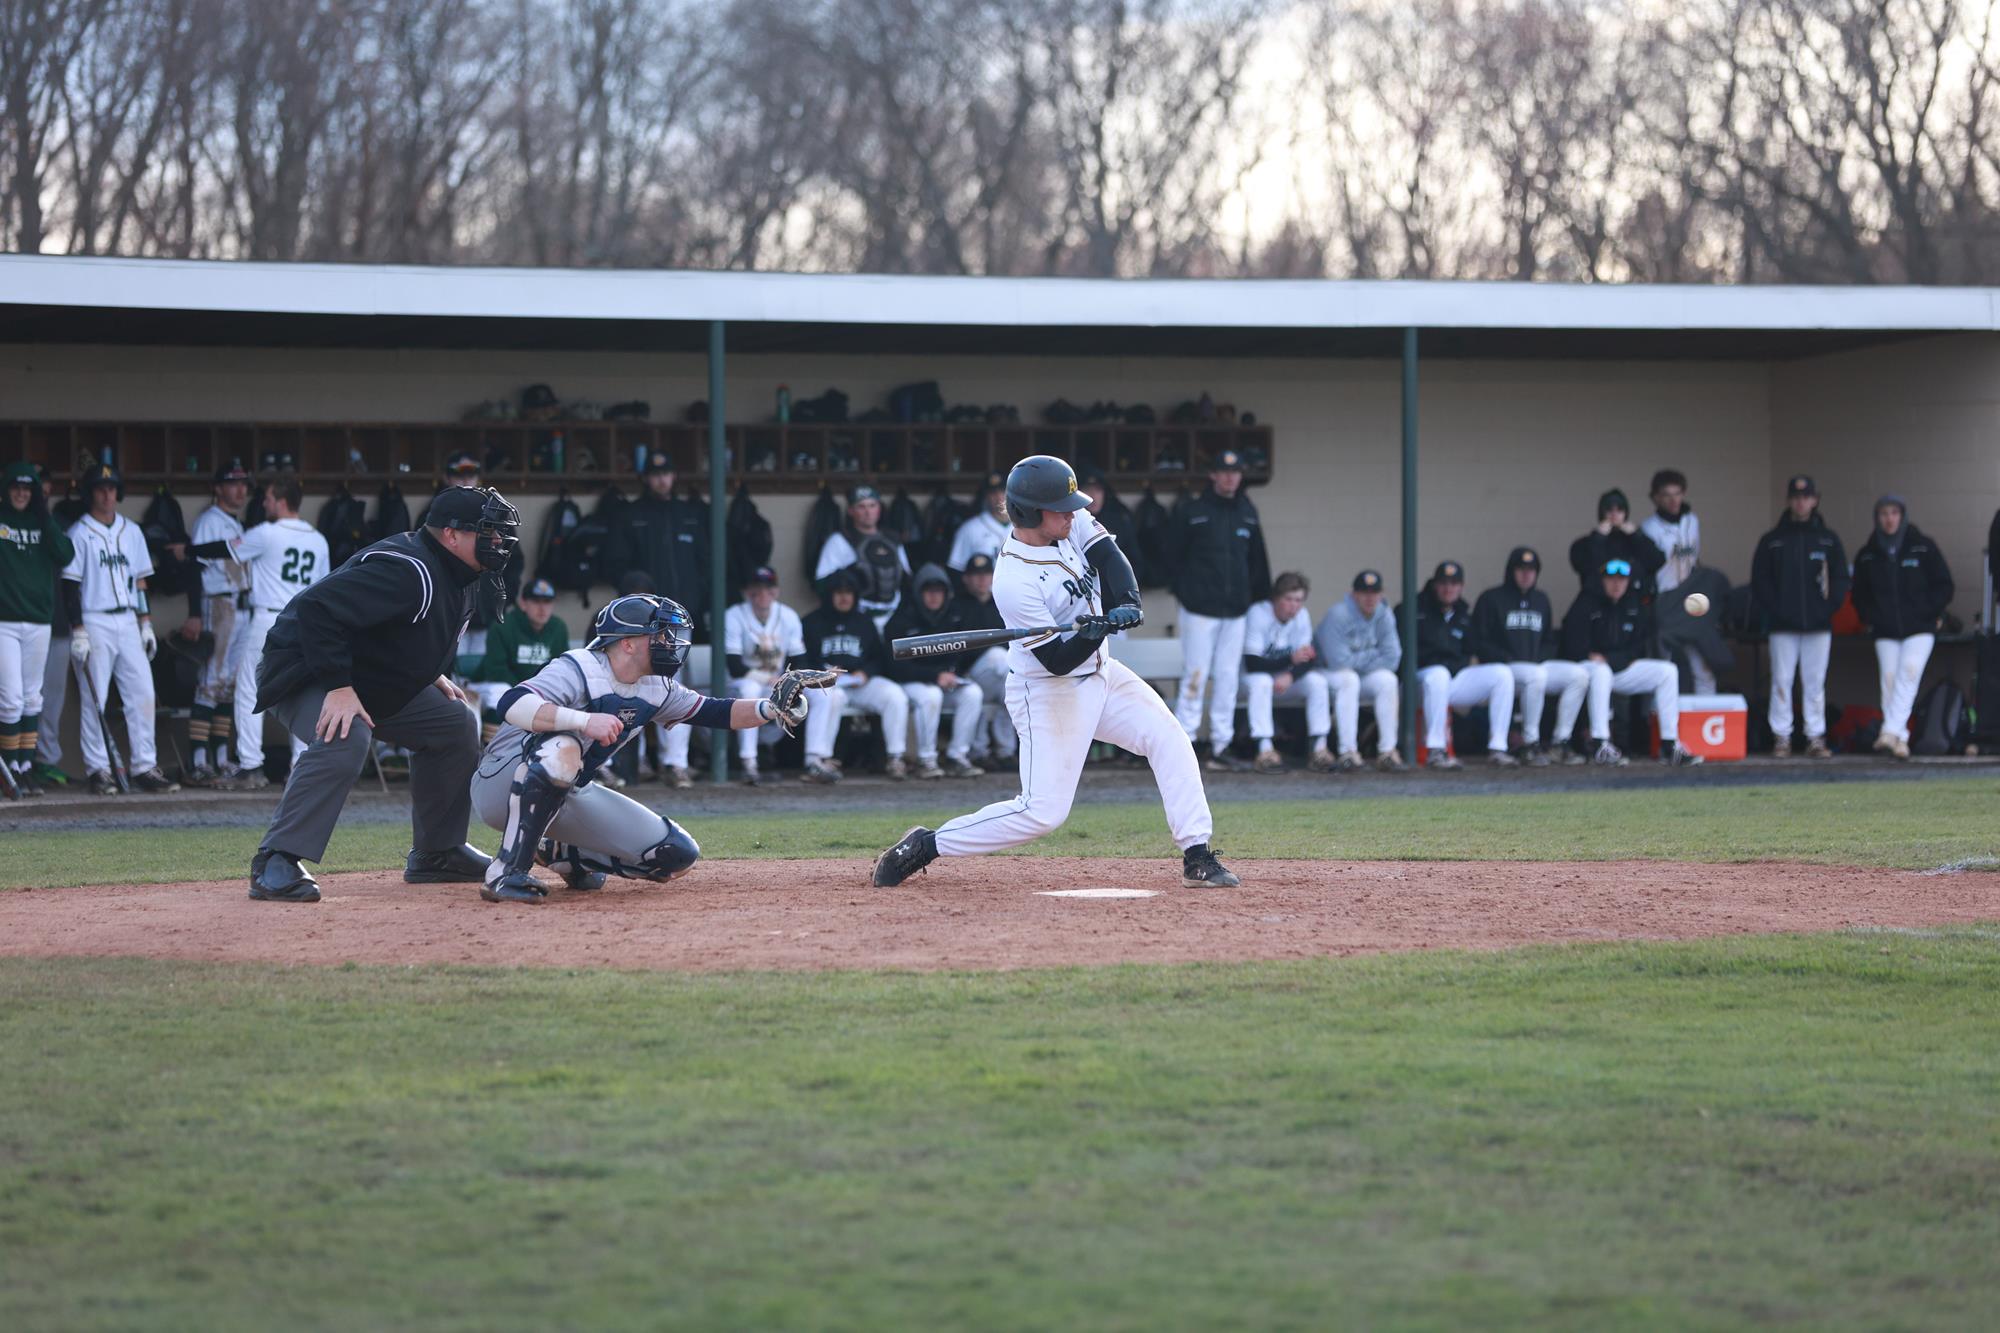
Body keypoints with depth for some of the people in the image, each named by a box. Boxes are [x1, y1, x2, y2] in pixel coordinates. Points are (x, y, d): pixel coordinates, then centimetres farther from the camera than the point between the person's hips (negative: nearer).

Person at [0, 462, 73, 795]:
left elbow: (66, 555, -2)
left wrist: (46, 517, -4)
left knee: (32, 698, 7)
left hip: (39, 622, 4)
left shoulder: (43, 523, 12)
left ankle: (27, 766, 13)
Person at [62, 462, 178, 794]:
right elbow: (70, 585, -5)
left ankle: (145, 767, 2)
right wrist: (78, 631, -12)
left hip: (128, 621, 5)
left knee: (142, 693, -1)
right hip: (95, 623, -5)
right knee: (94, 699, -4)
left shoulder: (131, 531, 14)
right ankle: (98, 770, 1)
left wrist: (146, 623, 11)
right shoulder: (79, 533, -1)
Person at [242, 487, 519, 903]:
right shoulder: (405, 570, -29)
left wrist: (433, 676, 9)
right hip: (302, 677, -11)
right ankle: (277, 863, -33)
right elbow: (317, 607, -36)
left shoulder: (455, 580, 4)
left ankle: (436, 853, 17)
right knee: (345, 737, -37)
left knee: (457, 723, 9)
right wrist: (338, 686, -37)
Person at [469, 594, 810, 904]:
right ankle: (506, 872, -36)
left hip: (567, 794, 8)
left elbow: (715, 713, 7)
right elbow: (512, 705, -37)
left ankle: (561, 853, 16)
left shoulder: (657, 688, 2)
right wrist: (584, 720, -47)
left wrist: (768, 709, -12)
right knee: (563, 748, -43)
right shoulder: (580, 669, -23)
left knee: (678, 854, -2)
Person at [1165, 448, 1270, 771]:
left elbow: (1257, 559, 18)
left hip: (1235, 611, 5)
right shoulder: (1192, 510, -2)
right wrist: (1184, 593, -3)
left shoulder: (1247, 512, 13)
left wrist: (1260, 597, 15)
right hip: (1200, 610, -5)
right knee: (1195, 676, -8)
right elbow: (1172, 553, 0)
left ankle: (1221, 748, 9)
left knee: (1227, 679, 5)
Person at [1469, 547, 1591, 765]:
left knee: (1580, 674, -16)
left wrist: (1541, 658, 4)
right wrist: (1509, 659, -14)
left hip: (1537, 664, 6)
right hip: (1502, 669, -6)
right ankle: (1531, 743, -29)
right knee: (1536, 675, -38)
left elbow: (1550, 641, 26)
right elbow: (1479, 643, -4)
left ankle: (1561, 742, -16)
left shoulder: (1541, 600, 21)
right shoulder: (1491, 599, 2)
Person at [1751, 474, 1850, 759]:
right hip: (1783, 627, -1)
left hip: (1818, 625, 1)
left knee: (1815, 683, 3)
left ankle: (1816, 738, 6)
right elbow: (1759, 582, 4)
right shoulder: (1772, 541, 8)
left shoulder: (1828, 540, 11)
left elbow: (1841, 578, 8)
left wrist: (1828, 606, -7)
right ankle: (1781, 738, 2)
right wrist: (1773, 610, -9)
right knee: (1781, 681, -2)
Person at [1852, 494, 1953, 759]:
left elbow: (1943, 585, 5)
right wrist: (1869, 619, 5)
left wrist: (1930, 614, -5)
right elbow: (1860, 593, 19)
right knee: (1890, 680, -4)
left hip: (1919, 629, -3)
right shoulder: (1868, 554, 8)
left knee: (1908, 675, -18)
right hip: (1885, 632, 3)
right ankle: (1900, 739, 0)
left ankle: (1890, 732, -27)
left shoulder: (1923, 547, 1)